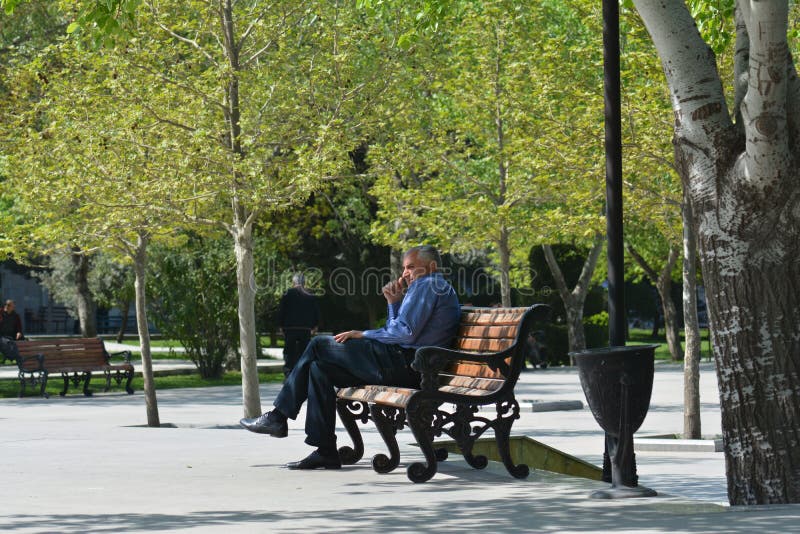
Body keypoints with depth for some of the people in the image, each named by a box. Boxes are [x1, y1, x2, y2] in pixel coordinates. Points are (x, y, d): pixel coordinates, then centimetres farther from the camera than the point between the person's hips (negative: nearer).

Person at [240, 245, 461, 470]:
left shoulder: (426, 285, -4)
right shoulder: (442, 288, 28)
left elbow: (406, 332, -17)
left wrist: (363, 335, -6)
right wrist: (394, 303, 14)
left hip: (401, 364, -10)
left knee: (319, 345, -4)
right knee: (320, 368, 11)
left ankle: (278, 417, 0)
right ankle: (326, 452, 4)